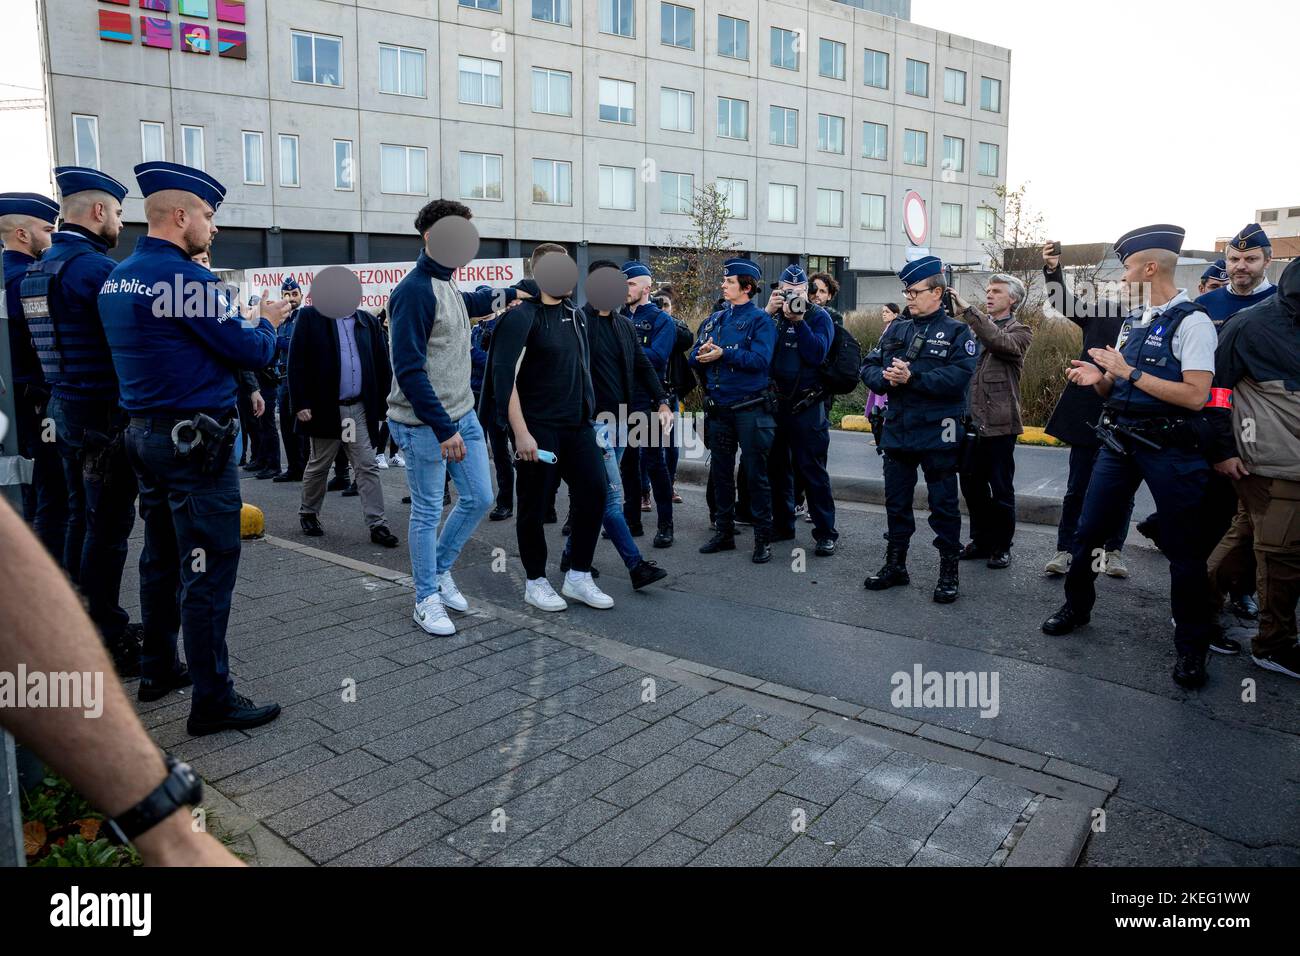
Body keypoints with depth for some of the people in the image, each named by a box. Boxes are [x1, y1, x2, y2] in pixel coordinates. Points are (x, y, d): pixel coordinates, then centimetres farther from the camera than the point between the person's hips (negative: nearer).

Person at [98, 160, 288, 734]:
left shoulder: (117, 278, 12)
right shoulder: (186, 277, -16)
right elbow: (252, 352, -13)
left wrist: (242, 322, 17)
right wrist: (266, 322, 7)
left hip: (144, 432, 10)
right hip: (196, 442, -10)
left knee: (161, 559, 19)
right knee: (208, 570, -4)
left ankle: (158, 669, 33)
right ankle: (212, 701, 2)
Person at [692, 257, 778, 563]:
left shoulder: (760, 320, -5)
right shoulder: (714, 319, 14)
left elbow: (760, 359, -19)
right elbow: (695, 357, 9)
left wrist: (722, 354, -22)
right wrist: (702, 355, -14)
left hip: (750, 408, -6)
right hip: (718, 408, 6)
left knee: (756, 474, -1)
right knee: (720, 472, 12)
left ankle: (763, 538, 8)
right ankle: (724, 532, 24)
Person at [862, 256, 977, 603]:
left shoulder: (956, 331, -4)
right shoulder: (896, 328, 11)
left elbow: (959, 376, -19)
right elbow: (869, 366, 5)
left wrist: (913, 378, -24)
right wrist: (886, 378, -16)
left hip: (937, 433, -5)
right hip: (897, 431, 5)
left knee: (943, 504, 4)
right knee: (896, 500, 14)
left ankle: (949, 571, 16)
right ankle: (895, 564, 28)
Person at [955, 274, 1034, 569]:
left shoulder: (1020, 331, -1)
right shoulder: (974, 326, 16)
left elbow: (1000, 342, -23)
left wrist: (967, 310, -25)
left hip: (998, 423, -5)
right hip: (970, 420, 5)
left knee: (1001, 489, 3)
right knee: (972, 485, 12)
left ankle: (1002, 546, 17)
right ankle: (981, 541, 26)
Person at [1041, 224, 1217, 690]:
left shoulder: (1192, 322, -11)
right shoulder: (1132, 321, 12)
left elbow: (1195, 395, -21)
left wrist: (1128, 372, -18)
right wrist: (1099, 379, -4)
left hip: (1168, 447, -7)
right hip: (1120, 440, 7)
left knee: (1182, 548, 3)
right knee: (1088, 531, 10)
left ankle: (1191, 646, 18)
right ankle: (1077, 607, 31)